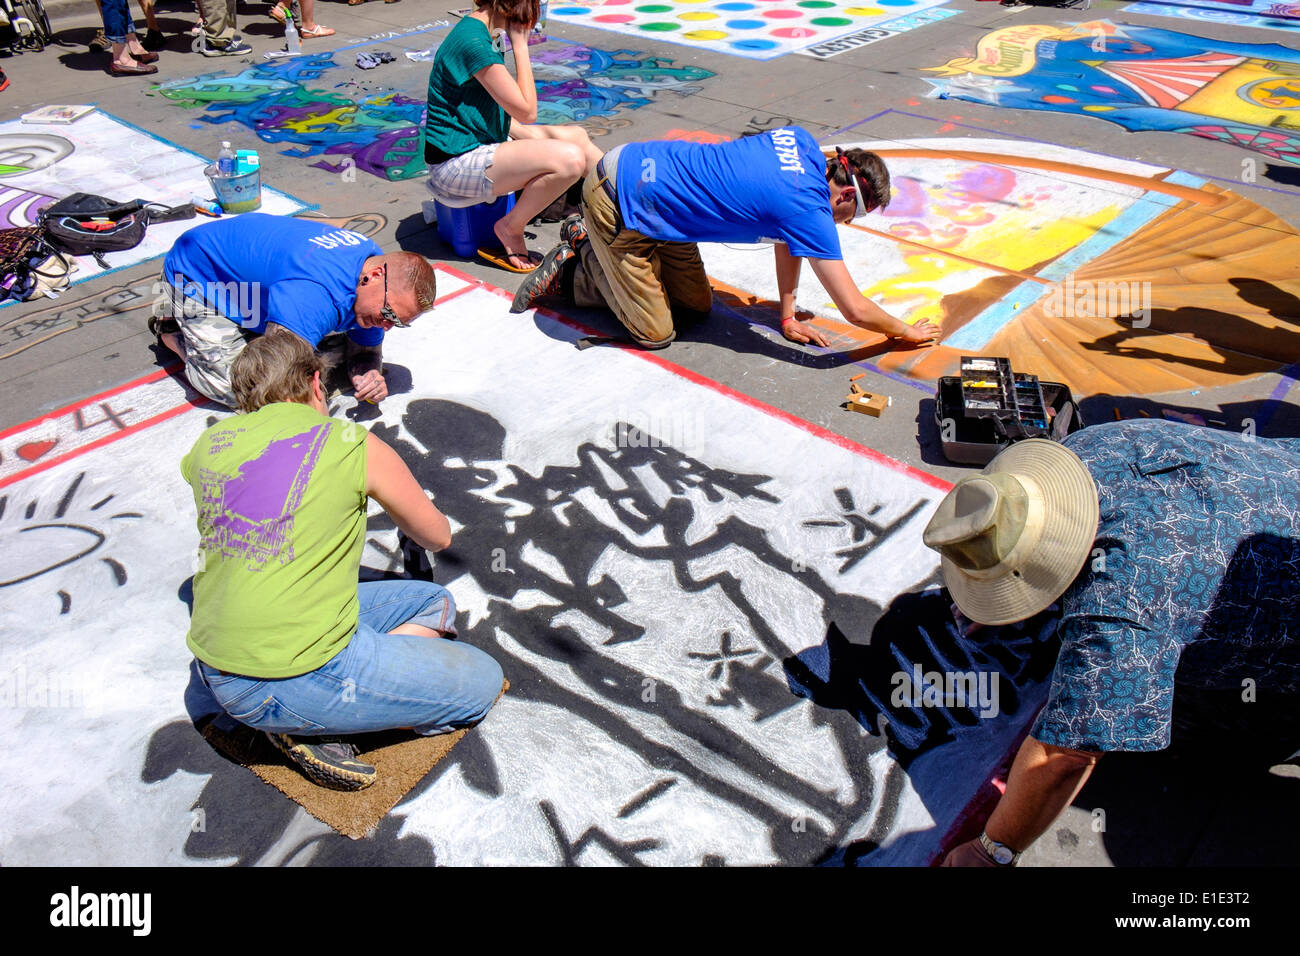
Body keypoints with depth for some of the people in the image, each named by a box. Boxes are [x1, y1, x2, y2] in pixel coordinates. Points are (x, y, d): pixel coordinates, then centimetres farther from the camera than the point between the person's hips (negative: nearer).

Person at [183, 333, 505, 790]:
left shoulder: (210, 443, 8)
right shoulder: (354, 445, -6)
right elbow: (438, 537, 10)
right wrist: (409, 514, 34)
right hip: (291, 684, -7)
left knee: (435, 603, 19)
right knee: (483, 680, 9)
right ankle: (310, 728, -2)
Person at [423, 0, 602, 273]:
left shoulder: (479, 32, 9)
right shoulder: (473, 41, -23)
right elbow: (527, 111, -21)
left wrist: (531, 136, 6)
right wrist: (520, 44, -14)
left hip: (480, 142, 11)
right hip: (456, 165, -11)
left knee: (577, 136, 12)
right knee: (570, 158, -24)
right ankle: (510, 229, -6)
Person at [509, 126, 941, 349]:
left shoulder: (804, 143, 0)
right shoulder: (809, 208, -23)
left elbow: (787, 234, 12)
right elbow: (854, 309, -19)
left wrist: (788, 315, 11)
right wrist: (908, 333, -1)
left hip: (641, 168, 9)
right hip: (620, 200, -9)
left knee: (696, 307, 15)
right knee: (656, 334, -3)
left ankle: (588, 238, 25)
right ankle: (573, 270, 14)